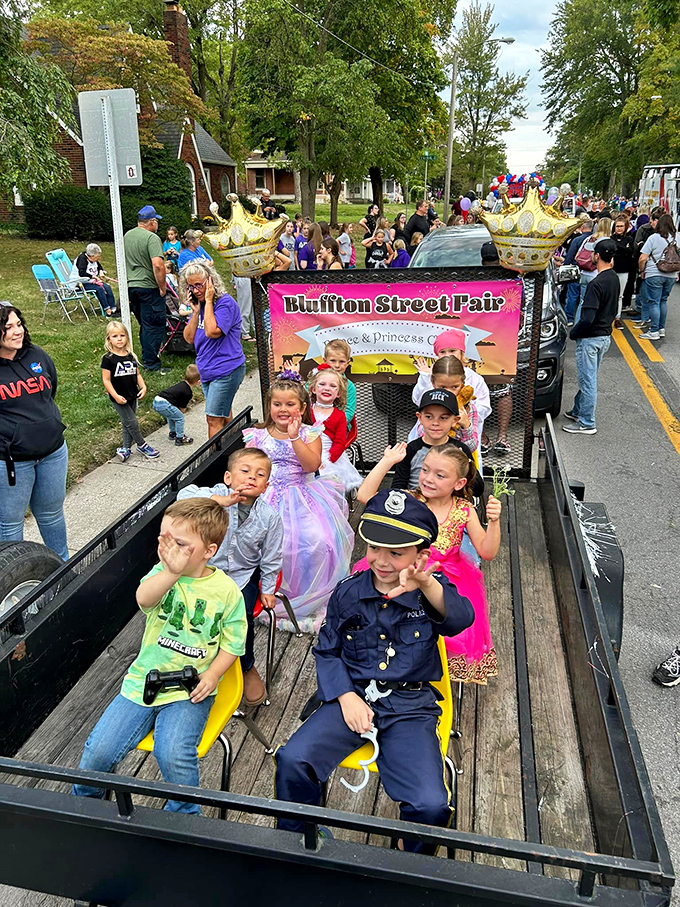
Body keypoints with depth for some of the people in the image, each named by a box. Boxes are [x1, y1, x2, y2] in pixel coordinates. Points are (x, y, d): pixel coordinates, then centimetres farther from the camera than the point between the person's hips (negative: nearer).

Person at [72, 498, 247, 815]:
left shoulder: (227, 591, -8)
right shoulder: (163, 572, -6)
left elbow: (232, 642, 1)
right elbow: (144, 599, -29)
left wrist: (212, 674, -14)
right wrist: (172, 572, -46)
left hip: (189, 691, -2)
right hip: (144, 679, 3)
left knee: (173, 755, -23)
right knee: (98, 750, -4)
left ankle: (184, 819, 9)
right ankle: (82, 803, 31)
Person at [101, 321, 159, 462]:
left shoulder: (131, 356, 4)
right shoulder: (108, 358, -12)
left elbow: (137, 374, 11)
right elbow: (106, 380, -12)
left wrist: (143, 386, -6)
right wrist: (115, 396, -20)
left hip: (132, 396, 6)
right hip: (118, 398, -6)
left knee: (127, 424, 14)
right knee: (132, 422, -3)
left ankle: (125, 448, 26)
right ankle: (142, 445, 14)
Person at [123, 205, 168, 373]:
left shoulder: (127, 236, 12)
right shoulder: (152, 238, -15)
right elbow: (158, 265, -25)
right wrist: (162, 287, -15)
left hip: (130, 286, 8)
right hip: (149, 287, -8)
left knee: (144, 324, 19)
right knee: (154, 326, -1)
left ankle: (146, 357, 28)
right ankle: (151, 363, 0)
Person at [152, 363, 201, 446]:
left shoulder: (182, 384, 16)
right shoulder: (188, 393, -8)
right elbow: (182, 409, -2)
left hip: (156, 401, 9)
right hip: (163, 404, -9)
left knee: (171, 416, 31)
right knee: (179, 417, 4)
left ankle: (172, 433, 45)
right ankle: (180, 439, 9)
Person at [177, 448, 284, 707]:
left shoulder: (269, 517, -10)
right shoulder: (217, 494, -14)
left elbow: (271, 558, 1)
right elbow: (185, 496, -31)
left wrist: (268, 590, 4)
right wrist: (222, 500, -42)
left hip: (243, 574, 0)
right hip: (208, 569, 1)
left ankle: (247, 668, 7)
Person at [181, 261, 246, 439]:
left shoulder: (225, 302, -13)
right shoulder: (200, 305, 10)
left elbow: (212, 331, -27)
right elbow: (189, 338, 6)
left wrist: (208, 301, -19)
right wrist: (196, 312, -5)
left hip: (226, 370, -8)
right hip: (207, 371, 9)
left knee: (214, 419, -9)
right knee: (224, 416, 17)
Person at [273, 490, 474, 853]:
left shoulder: (432, 588, -5)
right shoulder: (347, 593, 2)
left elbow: (460, 618, -28)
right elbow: (327, 651, 11)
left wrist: (427, 585, -50)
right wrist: (346, 696, -6)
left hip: (410, 707, -2)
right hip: (352, 695, 2)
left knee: (431, 805, -21)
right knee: (292, 759, -21)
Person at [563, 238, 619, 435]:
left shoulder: (596, 284, -23)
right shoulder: (614, 279, 5)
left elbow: (588, 318, -26)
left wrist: (573, 333, -10)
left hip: (591, 338, -9)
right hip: (605, 335, 9)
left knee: (588, 380, -1)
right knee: (588, 378, 21)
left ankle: (587, 423, 7)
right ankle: (578, 411, 35)